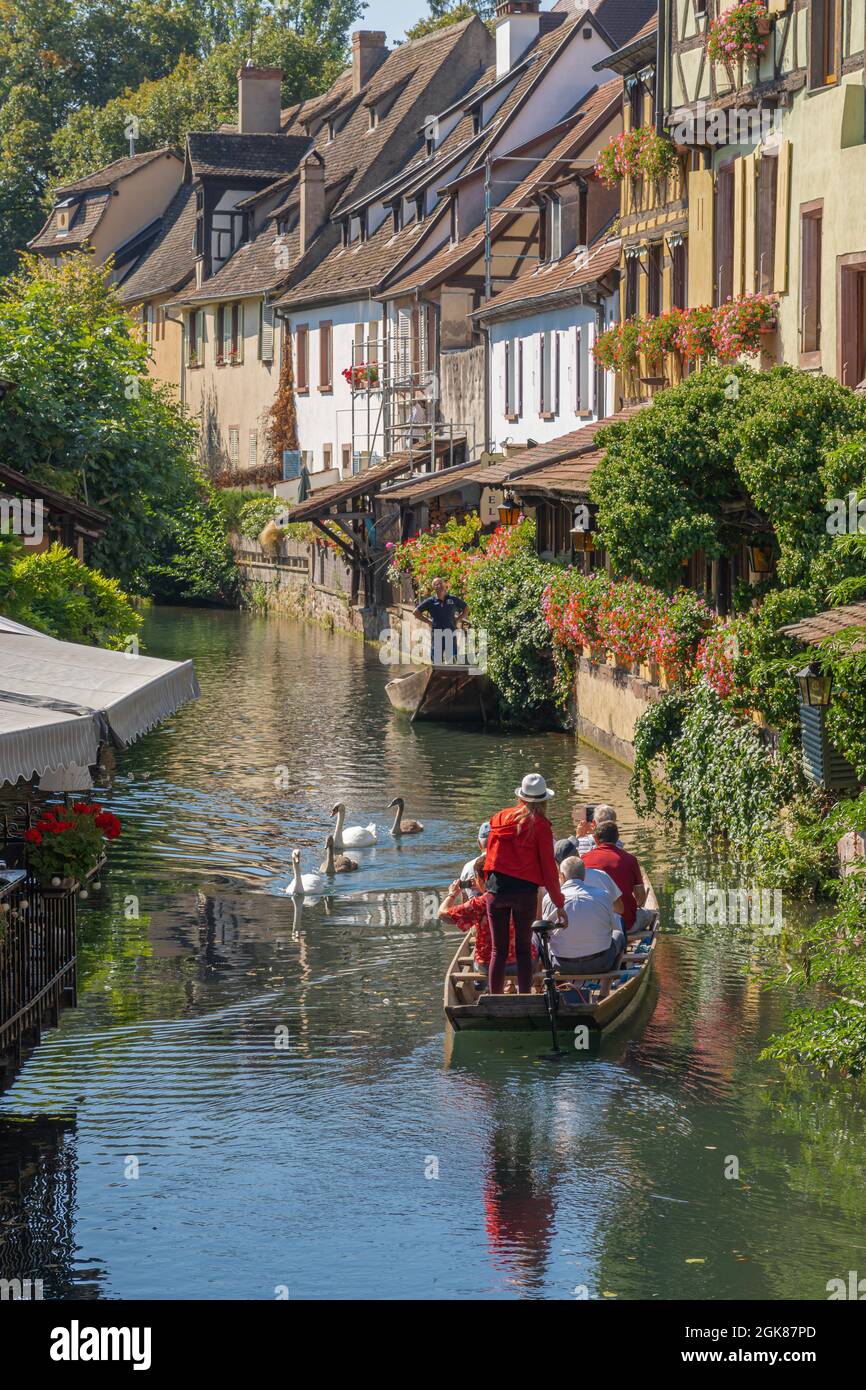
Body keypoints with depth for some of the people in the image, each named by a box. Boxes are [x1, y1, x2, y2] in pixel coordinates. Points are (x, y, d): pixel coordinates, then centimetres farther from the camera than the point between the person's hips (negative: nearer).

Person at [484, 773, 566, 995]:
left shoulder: (501, 817, 8)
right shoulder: (540, 825, -3)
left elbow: (491, 854, 12)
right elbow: (548, 867, -3)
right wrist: (559, 904, 3)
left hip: (496, 887, 3)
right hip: (525, 890, -3)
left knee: (499, 950, 8)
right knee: (523, 949, 7)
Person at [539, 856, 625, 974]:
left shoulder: (549, 899, -6)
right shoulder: (603, 895, -7)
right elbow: (613, 926, 8)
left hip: (563, 966, 0)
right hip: (599, 965, 0)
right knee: (618, 934, 31)